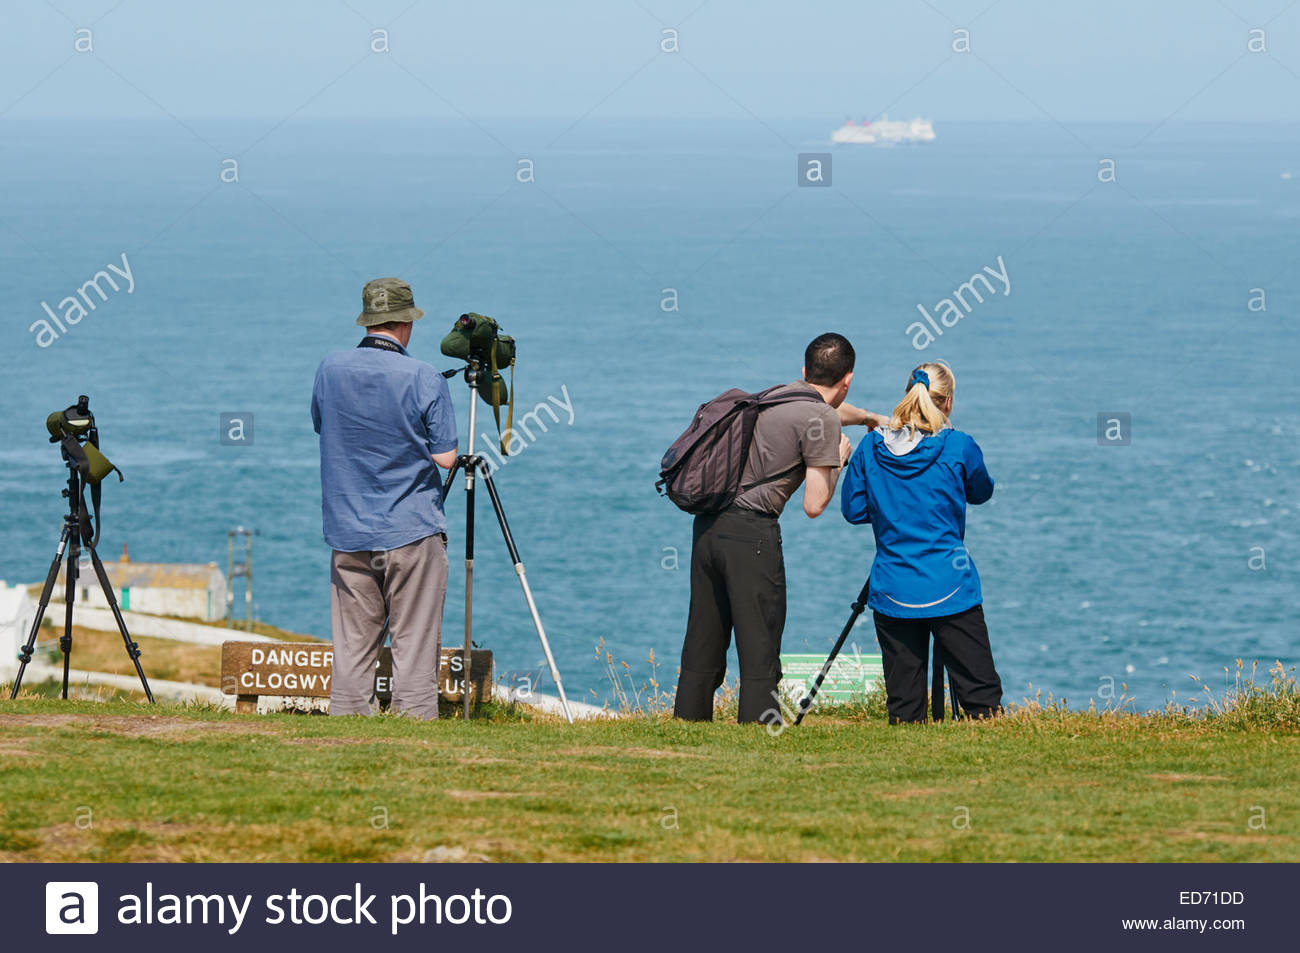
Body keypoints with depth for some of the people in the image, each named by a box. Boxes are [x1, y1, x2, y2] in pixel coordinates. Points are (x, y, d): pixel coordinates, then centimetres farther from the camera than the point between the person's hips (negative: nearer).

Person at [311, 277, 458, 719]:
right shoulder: (424, 379, -10)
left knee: (352, 649, 6)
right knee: (414, 647, -1)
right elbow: (445, 457, -8)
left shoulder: (330, 370, 3)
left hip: (348, 531, 4)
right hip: (412, 532, -4)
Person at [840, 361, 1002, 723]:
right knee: (981, 696, 0)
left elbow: (852, 509, 11)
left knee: (903, 706, 5)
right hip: (951, 591, -3)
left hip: (892, 594, 3)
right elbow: (982, 491, 14)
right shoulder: (959, 447, -5)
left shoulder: (871, 448, 1)